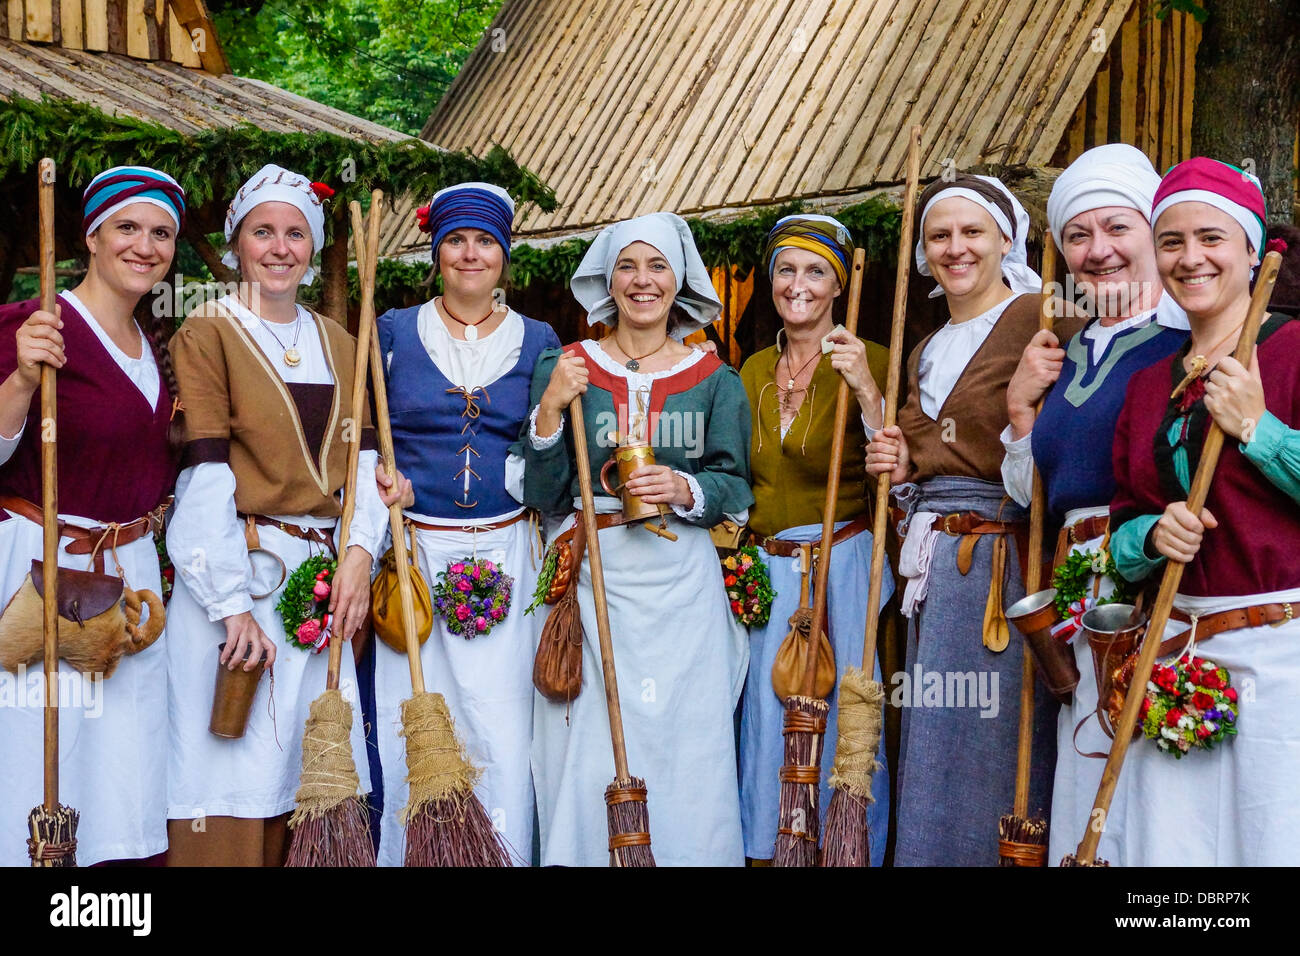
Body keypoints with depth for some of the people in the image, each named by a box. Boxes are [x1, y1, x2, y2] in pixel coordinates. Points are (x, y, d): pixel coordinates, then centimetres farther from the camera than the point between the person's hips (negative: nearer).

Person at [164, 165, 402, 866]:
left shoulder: (339, 344, 15)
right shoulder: (207, 331, -2)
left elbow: (361, 461, 9)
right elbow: (207, 477, -11)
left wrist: (359, 552, -8)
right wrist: (233, 607, -17)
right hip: (234, 574, -5)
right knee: (231, 785, -3)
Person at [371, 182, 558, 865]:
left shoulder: (538, 342, 8)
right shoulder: (394, 331, 6)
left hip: (504, 557, 0)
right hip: (412, 552, 0)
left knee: (501, 734, -1)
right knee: (408, 726, 2)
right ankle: (405, 856, 17)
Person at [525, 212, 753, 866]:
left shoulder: (715, 380, 7)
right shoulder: (563, 370, 6)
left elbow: (736, 489, 5)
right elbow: (544, 496, 1)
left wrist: (685, 489, -14)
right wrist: (550, 410, -12)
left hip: (683, 585, 1)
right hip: (591, 581, 0)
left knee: (685, 750, 0)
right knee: (589, 758, -1)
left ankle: (685, 852, 17)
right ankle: (586, 854, 16)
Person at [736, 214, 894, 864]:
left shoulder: (869, 362, -7)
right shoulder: (755, 369, 10)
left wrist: (866, 392, -28)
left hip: (846, 566, -5)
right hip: (769, 571, 5)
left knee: (847, 723, 1)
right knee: (767, 724, 8)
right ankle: (763, 850, 24)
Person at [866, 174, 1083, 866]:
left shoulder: (1042, 321, -6)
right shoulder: (926, 354, 20)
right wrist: (897, 464, 8)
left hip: (1003, 567, -8)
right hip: (930, 568, 8)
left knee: (993, 754, -3)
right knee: (930, 752, 12)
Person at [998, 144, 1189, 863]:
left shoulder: (1193, 340, -5)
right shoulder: (1064, 357, 16)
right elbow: (1036, 500, 20)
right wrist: (1021, 408, 8)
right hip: (1080, 608, 6)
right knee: (1087, 799, 9)